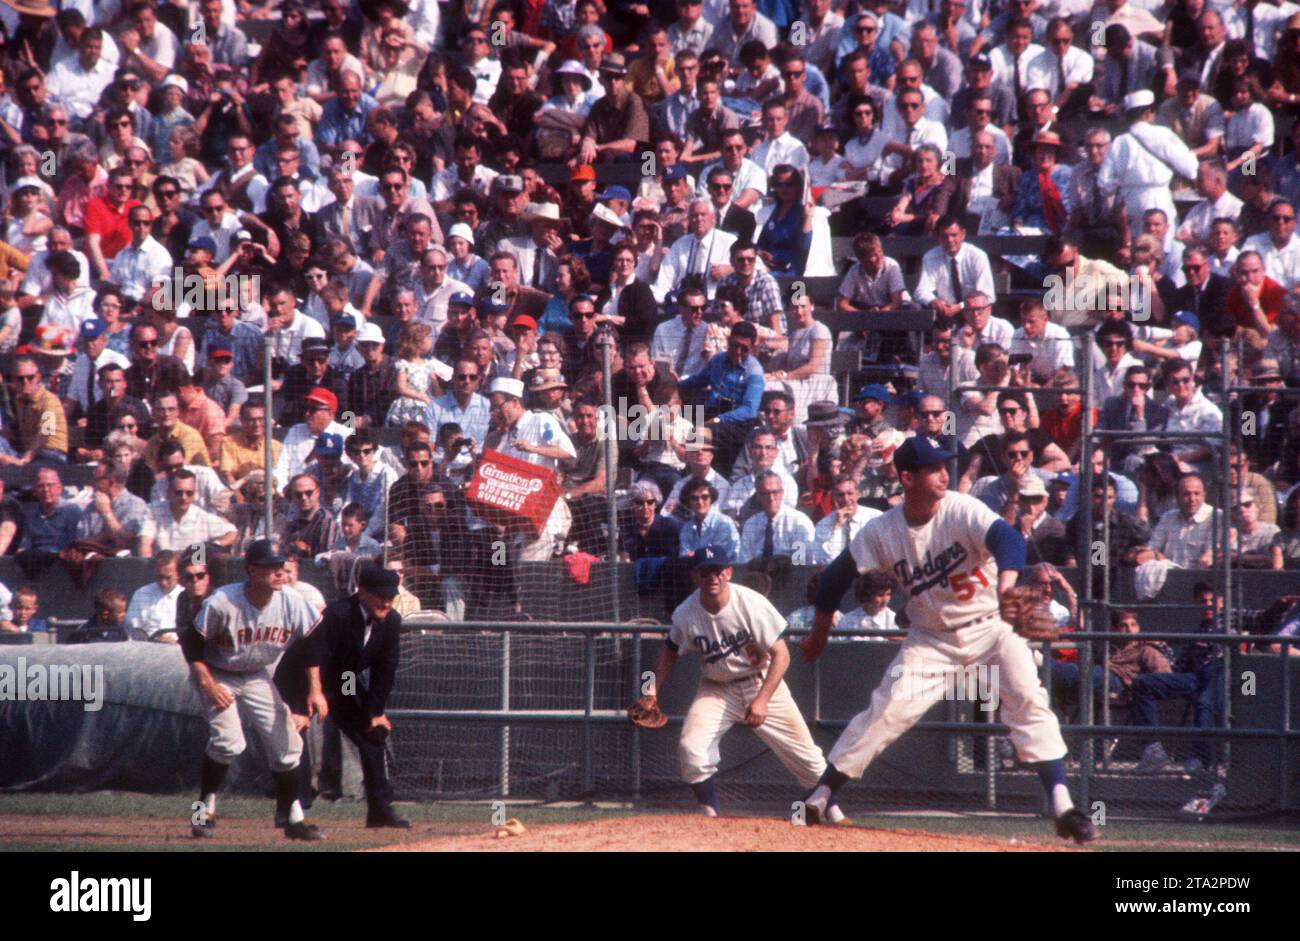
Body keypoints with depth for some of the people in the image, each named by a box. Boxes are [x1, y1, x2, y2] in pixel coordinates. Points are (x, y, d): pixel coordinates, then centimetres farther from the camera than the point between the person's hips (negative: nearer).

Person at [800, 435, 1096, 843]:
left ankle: (1064, 809, -16)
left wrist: (1006, 583, -58)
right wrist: (820, 631, 10)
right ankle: (818, 798, -2)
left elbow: (1007, 538, -38)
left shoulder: (963, 511, -19)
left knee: (1029, 701, -17)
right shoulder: (882, 531, -10)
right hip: (930, 638, 1)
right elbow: (839, 574, 4)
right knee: (885, 713, -10)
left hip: (989, 626, -1)